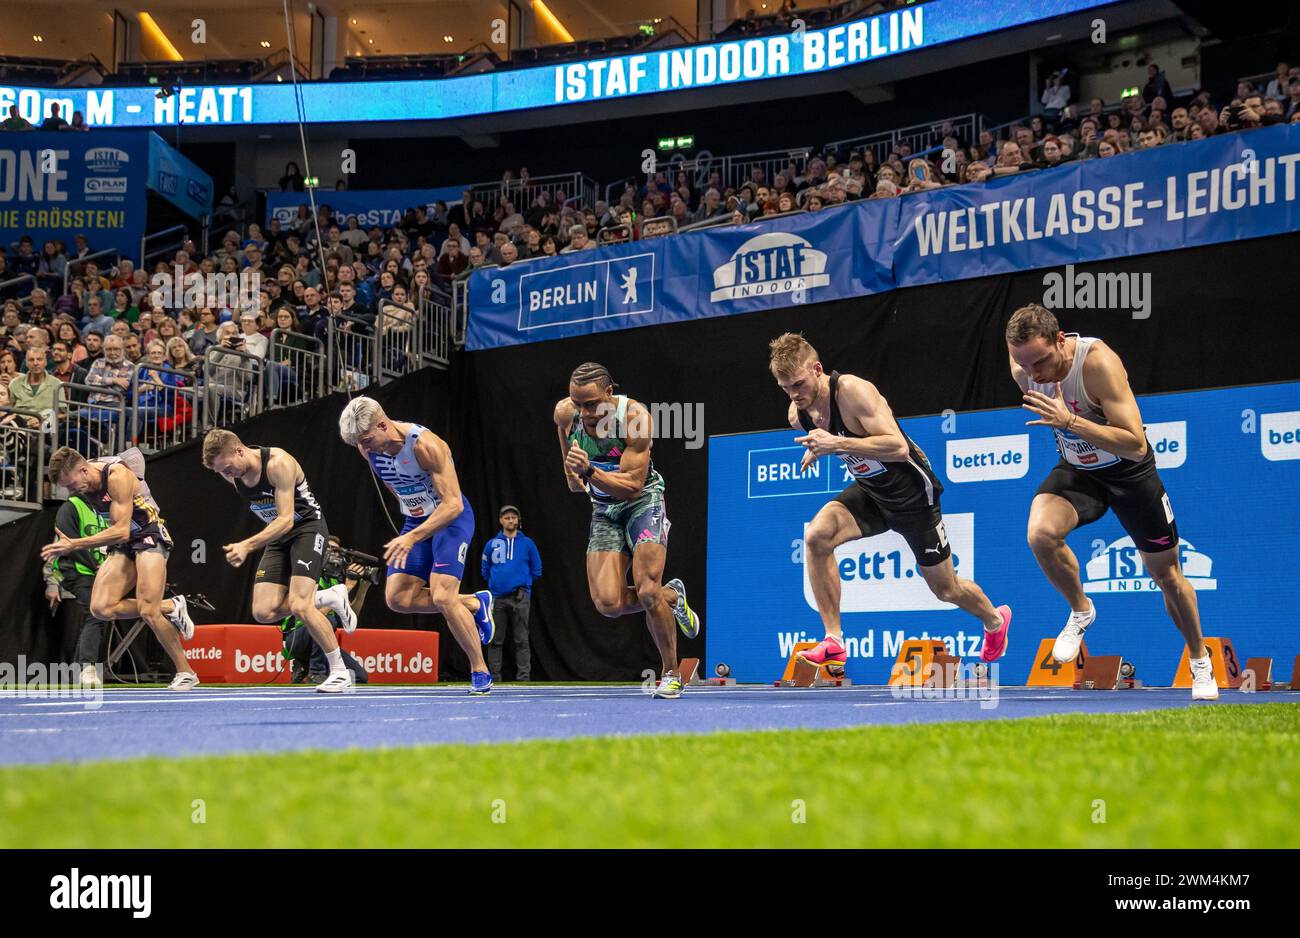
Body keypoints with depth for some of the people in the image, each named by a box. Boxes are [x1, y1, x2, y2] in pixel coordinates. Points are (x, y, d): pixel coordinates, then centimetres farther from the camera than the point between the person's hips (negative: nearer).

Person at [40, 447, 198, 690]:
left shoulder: (118, 475, -26)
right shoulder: (83, 481, -3)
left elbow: (122, 531, -30)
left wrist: (74, 545, -33)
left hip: (148, 537, -7)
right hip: (121, 544, 7)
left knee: (148, 611, -19)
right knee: (100, 608, -12)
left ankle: (185, 673, -5)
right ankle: (170, 607, 4)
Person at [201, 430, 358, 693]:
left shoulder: (278, 463, -25)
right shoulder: (234, 477, -3)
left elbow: (286, 519, -29)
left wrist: (247, 545, -39)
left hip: (307, 528, -7)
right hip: (278, 536, 7)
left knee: (299, 606, -22)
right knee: (263, 612, -10)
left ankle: (340, 672, -9)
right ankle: (329, 597, 10)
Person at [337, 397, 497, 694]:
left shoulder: (424, 444, -30)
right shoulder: (368, 448, -9)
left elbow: (453, 504, -32)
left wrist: (412, 538, -40)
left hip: (450, 518, -7)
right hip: (415, 520, 7)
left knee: (442, 597, -20)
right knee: (397, 598, -5)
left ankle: (480, 672, -5)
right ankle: (475, 605, 14)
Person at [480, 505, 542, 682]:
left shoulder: (527, 543, 5)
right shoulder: (492, 544, 8)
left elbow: (536, 571, 10)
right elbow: (485, 571, 17)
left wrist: (521, 582, 11)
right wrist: (496, 583, 14)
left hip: (520, 598, -1)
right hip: (497, 598, 2)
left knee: (521, 641, -3)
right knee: (496, 641, 4)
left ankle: (523, 678, -3)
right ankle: (494, 678, 8)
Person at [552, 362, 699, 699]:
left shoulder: (635, 416, -26)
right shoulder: (565, 413, -12)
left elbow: (633, 486, -27)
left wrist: (589, 472, -39)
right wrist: (574, 477, -1)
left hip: (643, 501, -4)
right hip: (604, 510, 4)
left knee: (647, 591, -20)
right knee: (608, 604, -13)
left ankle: (671, 674, 1)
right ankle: (672, 596, 18)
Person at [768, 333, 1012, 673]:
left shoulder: (852, 390, -30)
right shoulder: (798, 414, -8)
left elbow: (899, 447, -39)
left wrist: (837, 444, -44)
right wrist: (815, 449, 1)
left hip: (912, 493, -5)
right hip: (869, 490, 5)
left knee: (945, 590, 10)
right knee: (816, 536, -25)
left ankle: (995, 620, 45)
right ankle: (833, 642, -18)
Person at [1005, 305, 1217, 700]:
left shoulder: (1099, 362, -34)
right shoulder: (1022, 370, -18)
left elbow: (1136, 444, -39)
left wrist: (1070, 421, -47)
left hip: (1129, 473, -3)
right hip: (1076, 471, 3)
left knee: (1166, 575, 10)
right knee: (1040, 533, -29)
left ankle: (1200, 662, 35)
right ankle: (1080, 611, -2)